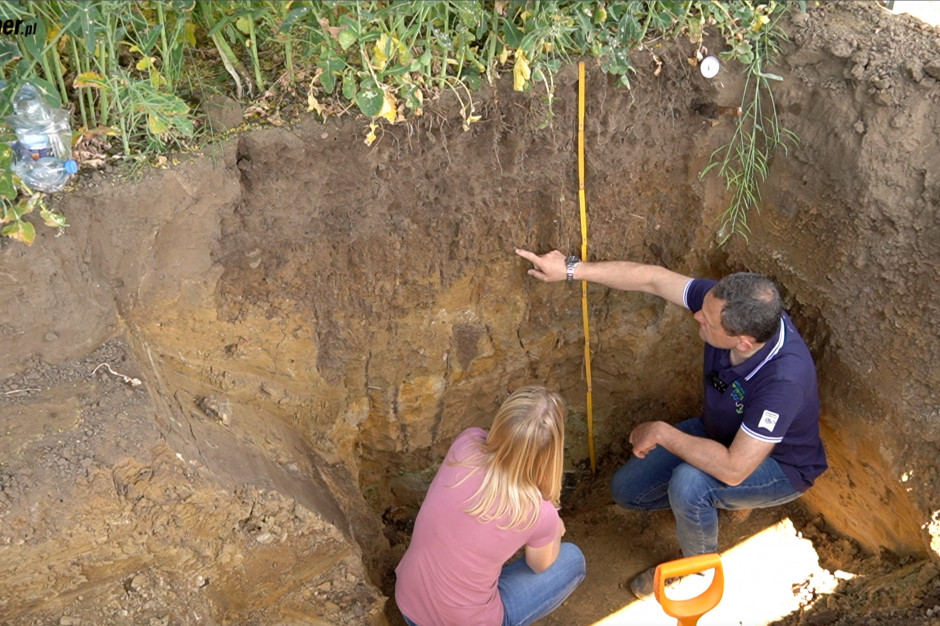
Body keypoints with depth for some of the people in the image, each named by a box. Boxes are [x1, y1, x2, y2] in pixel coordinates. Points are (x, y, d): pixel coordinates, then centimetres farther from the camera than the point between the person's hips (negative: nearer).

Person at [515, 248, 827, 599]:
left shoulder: (785, 378, -43)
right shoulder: (726, 303, -27)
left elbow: (733, 469, -40)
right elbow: (653, 279, -17)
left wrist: (661, 433, -30)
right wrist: (572, 269, -17)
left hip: (781, 466, -6)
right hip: (720, 431, 6)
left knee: (688, 483, -34)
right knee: (626, 490, 4)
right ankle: (720, 496, 23)